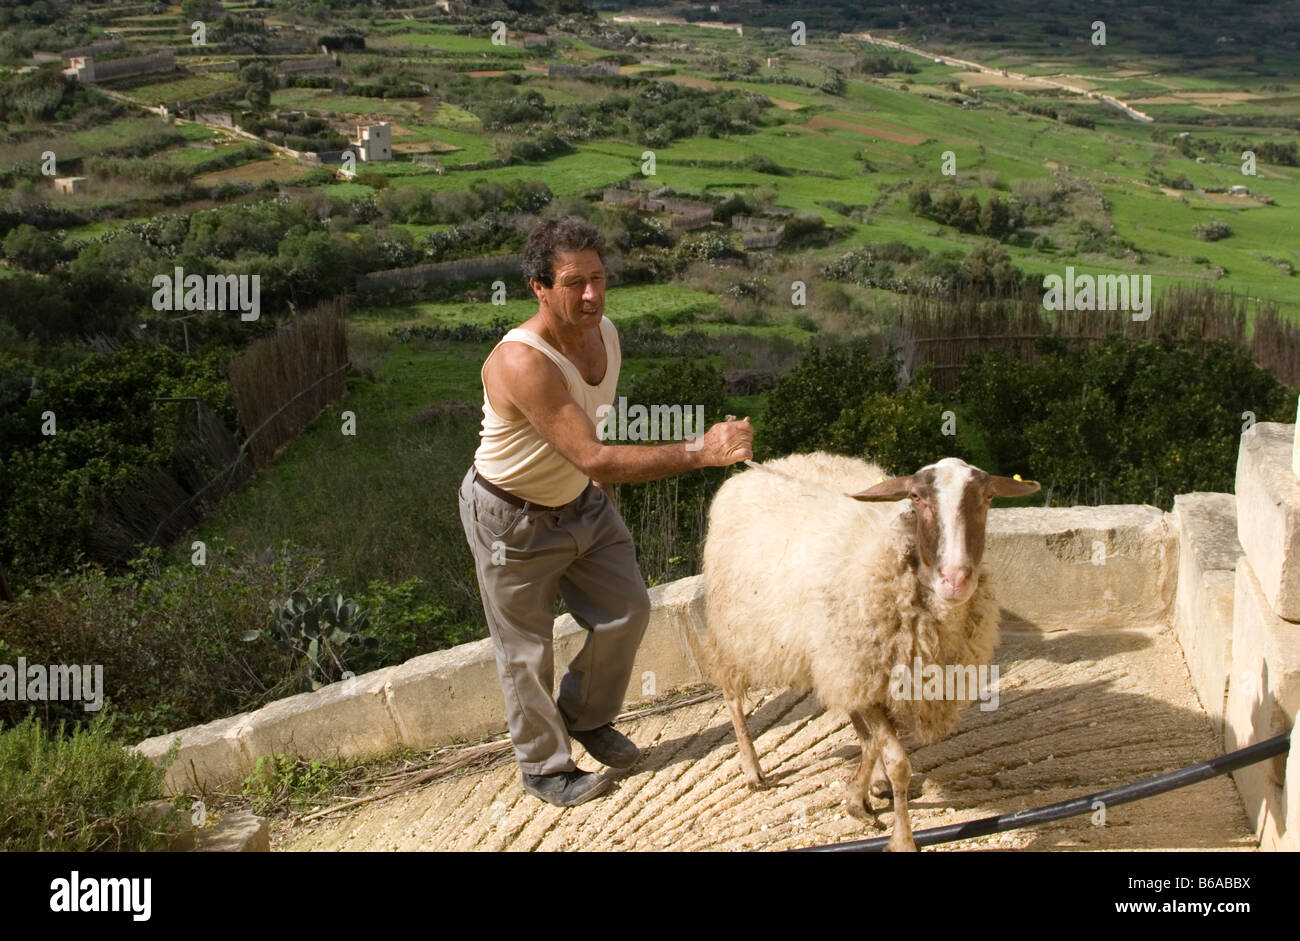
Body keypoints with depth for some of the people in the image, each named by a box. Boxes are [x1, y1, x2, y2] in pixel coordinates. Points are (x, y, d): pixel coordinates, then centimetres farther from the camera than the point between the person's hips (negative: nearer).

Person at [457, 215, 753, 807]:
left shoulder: (605, 332, -10)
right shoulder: (521, 363, -37)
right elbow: (595, 459, -41)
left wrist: (596, 483, 18)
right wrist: (702, 451, -44)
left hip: (581, 500, 7)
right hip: (512, 517, -7)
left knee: (626, 610, 13)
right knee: (525, 648, 7)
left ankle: (586, 716, 38)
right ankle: (543, 767, 29)